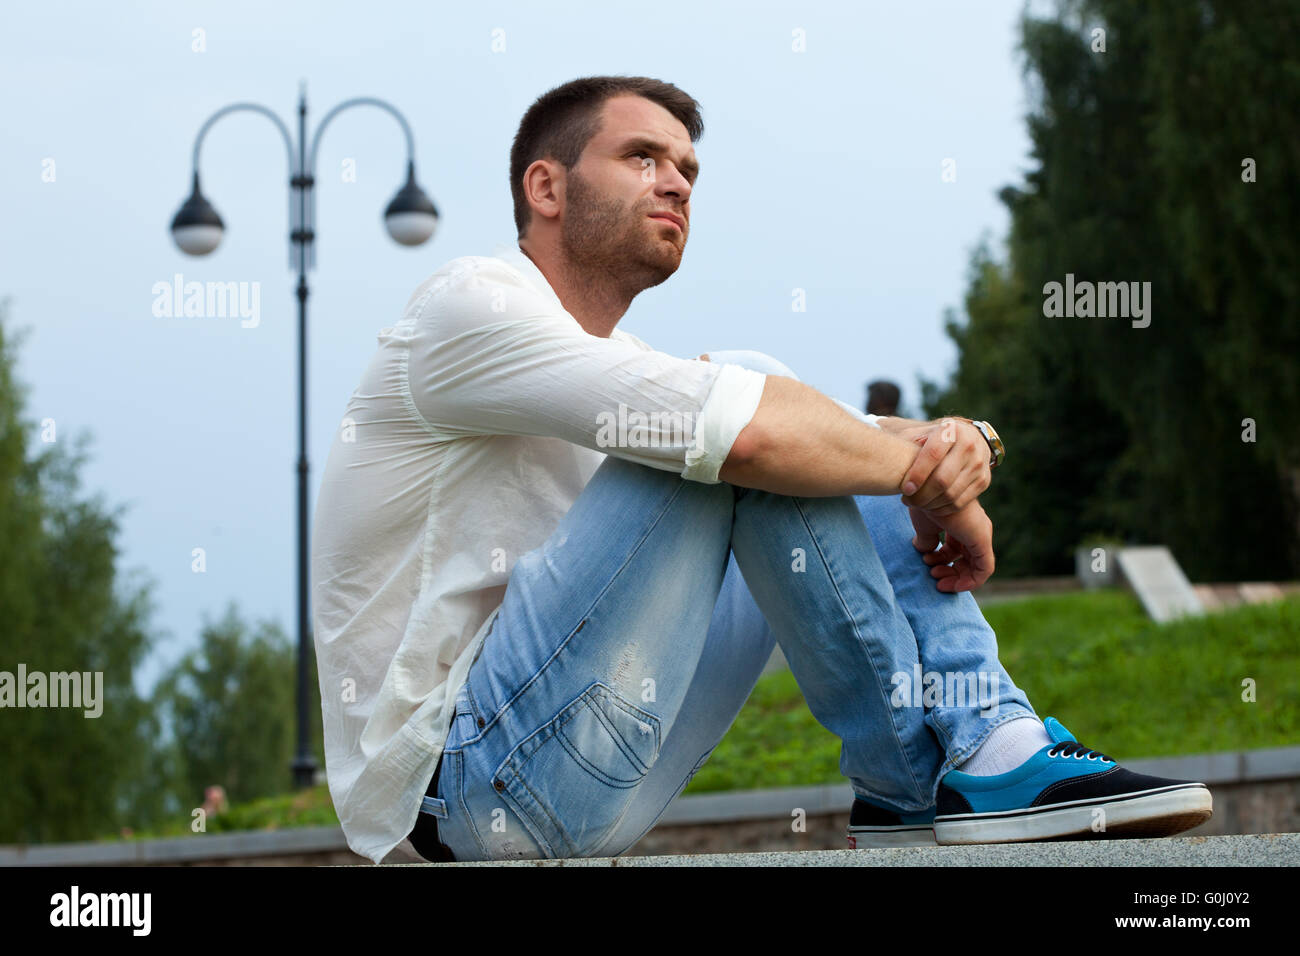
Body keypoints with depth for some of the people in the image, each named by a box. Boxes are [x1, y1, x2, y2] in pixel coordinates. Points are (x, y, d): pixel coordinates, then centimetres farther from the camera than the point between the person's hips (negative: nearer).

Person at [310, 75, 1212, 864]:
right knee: (754, 417, -19)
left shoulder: (624, 371, 20)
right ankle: (929, 776, -14)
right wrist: (933, 483, -10)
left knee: (836, 459, 8)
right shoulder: (470, 305, -9)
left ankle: (991, 736, -6)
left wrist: (955, 442, -11)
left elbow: (871, 441, 14)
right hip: (451, 788, -9)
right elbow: (747, 428, -24)